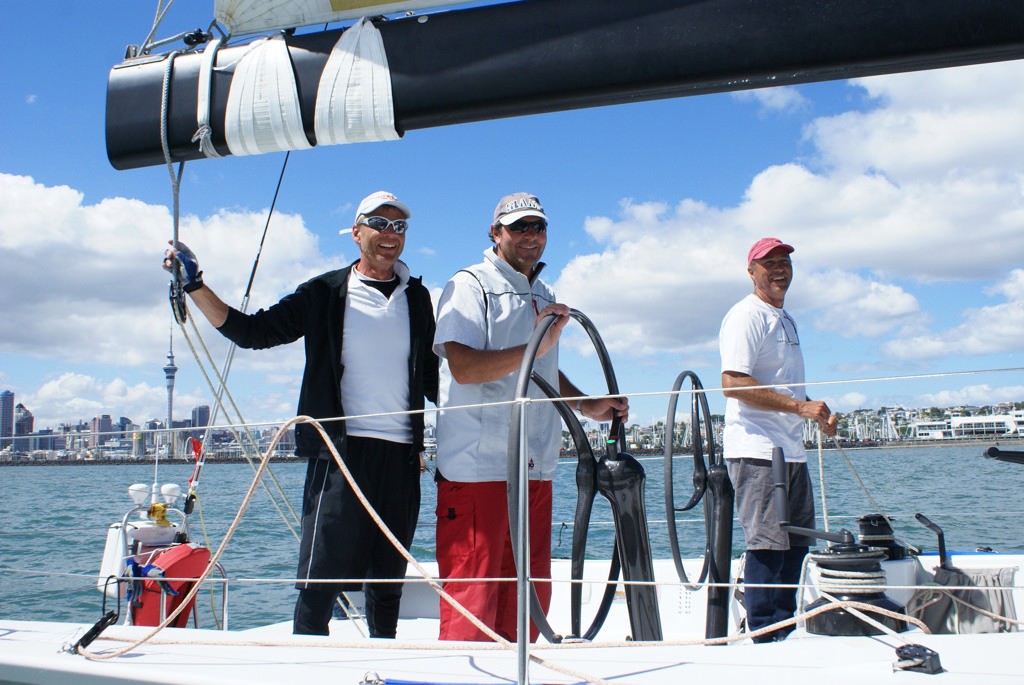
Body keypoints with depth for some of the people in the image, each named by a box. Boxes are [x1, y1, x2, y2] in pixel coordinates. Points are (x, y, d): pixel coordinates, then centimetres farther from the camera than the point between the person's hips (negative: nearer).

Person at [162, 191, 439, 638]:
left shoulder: (417, 298, 14)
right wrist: (194, 285, -4)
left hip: (401, 454, 3)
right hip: (341, 449, -3)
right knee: (321, 578, -6)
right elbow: (251, 332, 2)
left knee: (388, 583, 12)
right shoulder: (326, 293, 5)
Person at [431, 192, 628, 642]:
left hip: (535, 468, 8)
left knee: (531, 592, 12)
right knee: (471, 592, -5)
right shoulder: (471, 285, -4)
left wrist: (587, 406, 18)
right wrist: (536, 346, -24)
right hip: (477, 466, -8)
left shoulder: (543, 296, 22)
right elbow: (463, 366, -19)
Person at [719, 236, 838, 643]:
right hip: (757, 452, -10)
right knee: (767, 547, -8)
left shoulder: (785, 319, 22)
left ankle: (787, 630, 25)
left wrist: (818, 414, 14)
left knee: (796, 546, 14)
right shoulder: (746, 316, -9)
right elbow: (733, 383, -21)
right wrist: (800, 406, -23)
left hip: (791, 452, 10)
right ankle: (764, 639, 0)